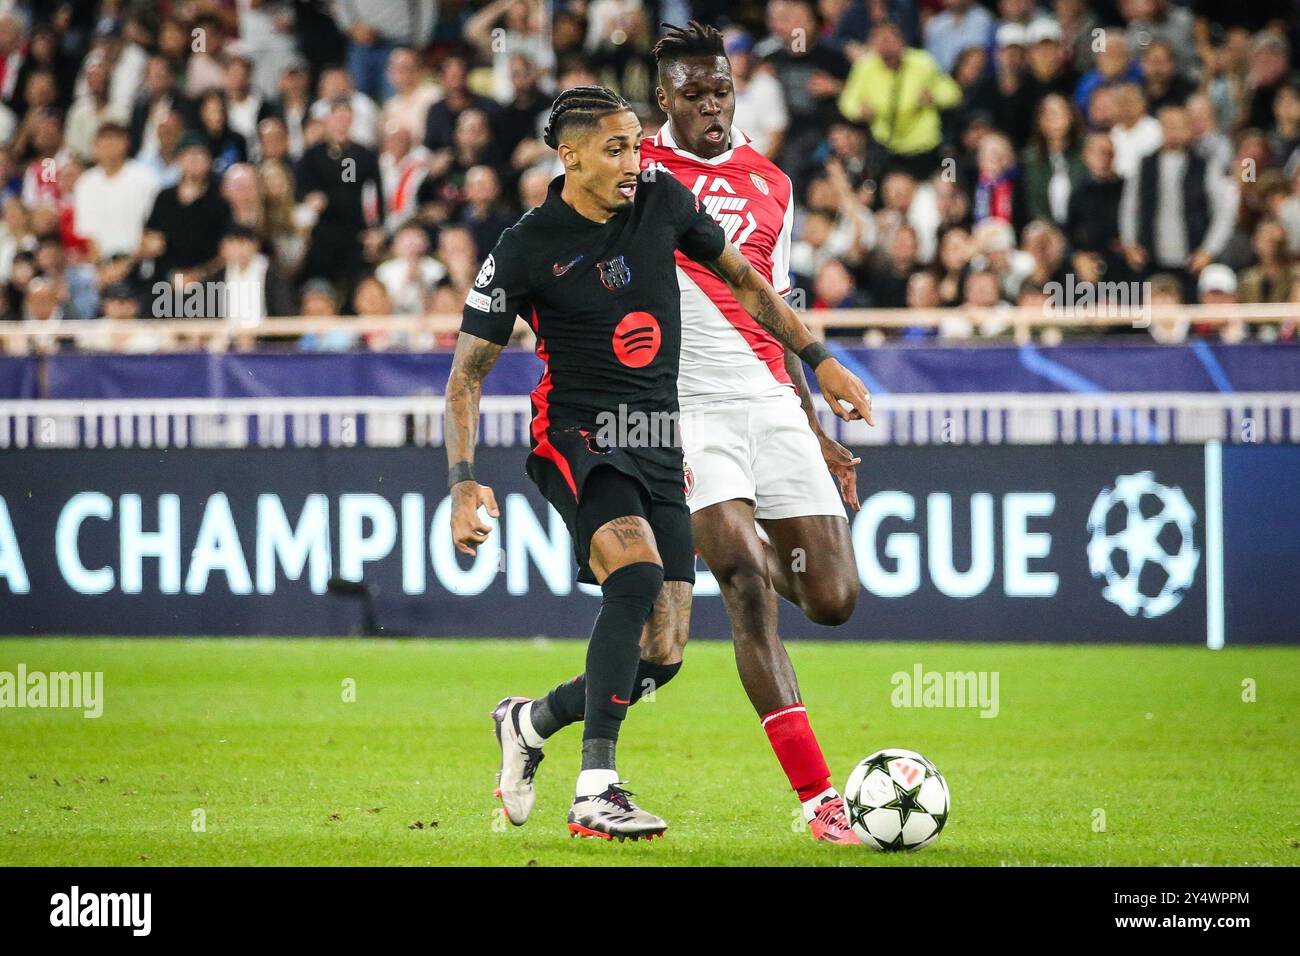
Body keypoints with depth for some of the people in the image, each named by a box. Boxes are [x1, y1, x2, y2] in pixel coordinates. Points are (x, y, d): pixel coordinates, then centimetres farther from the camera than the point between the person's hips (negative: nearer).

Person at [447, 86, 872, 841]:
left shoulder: (664, 203, 3)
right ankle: (595, 792, -31)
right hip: (578, 438, -5)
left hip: (659, 448, 5)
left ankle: (530, 723, 25)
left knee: (662, 654, -4)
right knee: (638, 572, -33)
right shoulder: (527, 250, -9)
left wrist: (820, 361, 18)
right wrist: (464, 480, -18)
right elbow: (468, 374, -5)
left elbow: (741, 278, 20)